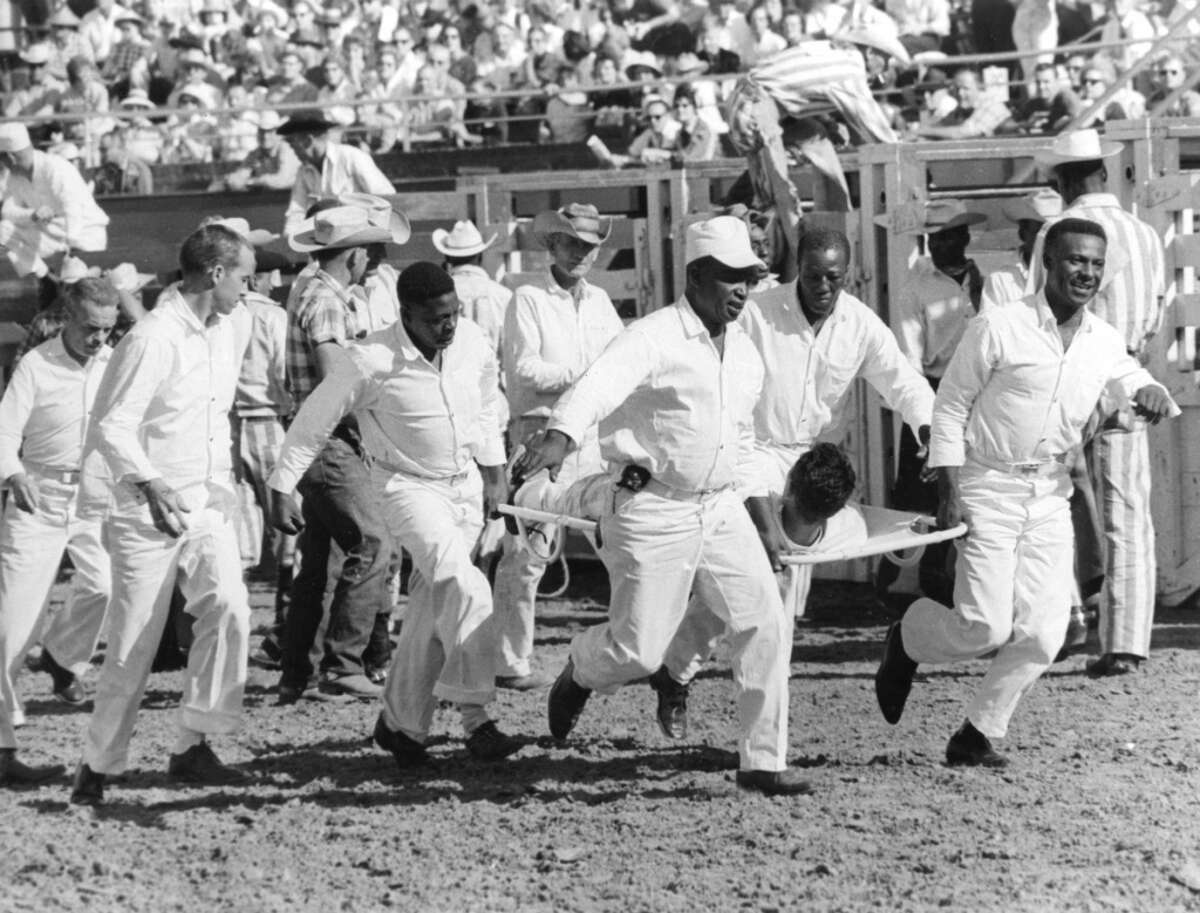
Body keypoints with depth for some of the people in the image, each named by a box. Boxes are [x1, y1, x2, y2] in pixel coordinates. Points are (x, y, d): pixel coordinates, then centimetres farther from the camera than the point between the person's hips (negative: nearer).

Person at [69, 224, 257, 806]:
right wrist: (151, 485, -30)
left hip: (207, 504, 6)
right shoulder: (154, 338, -18)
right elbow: (113, 426, -20)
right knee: (134, 644, 0)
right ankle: (98, 764, 16)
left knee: (228, 606, -16)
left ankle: (194, 746, -12)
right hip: (148, 510, -6)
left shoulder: (230, 328, 8)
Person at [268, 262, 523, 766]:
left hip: (465, 484, 5)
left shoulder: (473, 342, -8)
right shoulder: (372, 361, -23)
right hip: (408, 485, -5)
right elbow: (313, 421, -10)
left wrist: (493, 470, 19)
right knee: (464, 587, -24)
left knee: (433, 607, 8)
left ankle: (401, 722, 22)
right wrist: (280, 488, -6)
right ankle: (475, 716, -23)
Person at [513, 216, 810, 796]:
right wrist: (561, 435, -50)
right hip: (651, 510, -6)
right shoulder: (654, 338, -13)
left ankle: (762, 762, 1)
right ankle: (581, 669, 32)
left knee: (766, 624, -5)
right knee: (639, 650, -4)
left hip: (720, 510, 7)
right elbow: (602, 383, -32)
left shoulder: (746, 356, 12)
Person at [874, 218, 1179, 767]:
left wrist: (1151, 394, -9)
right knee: (986, 627, -12)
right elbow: (950, 405, -4)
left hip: (1050, 496, 5)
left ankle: (977, 737, 13)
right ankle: (907, 640, 19)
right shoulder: (998, 329, -11)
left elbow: (1130, 382, 18)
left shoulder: (1105, 343, 3)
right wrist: (948, 491, -10)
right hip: (988, 489, -5)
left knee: (1043, 634, -3)